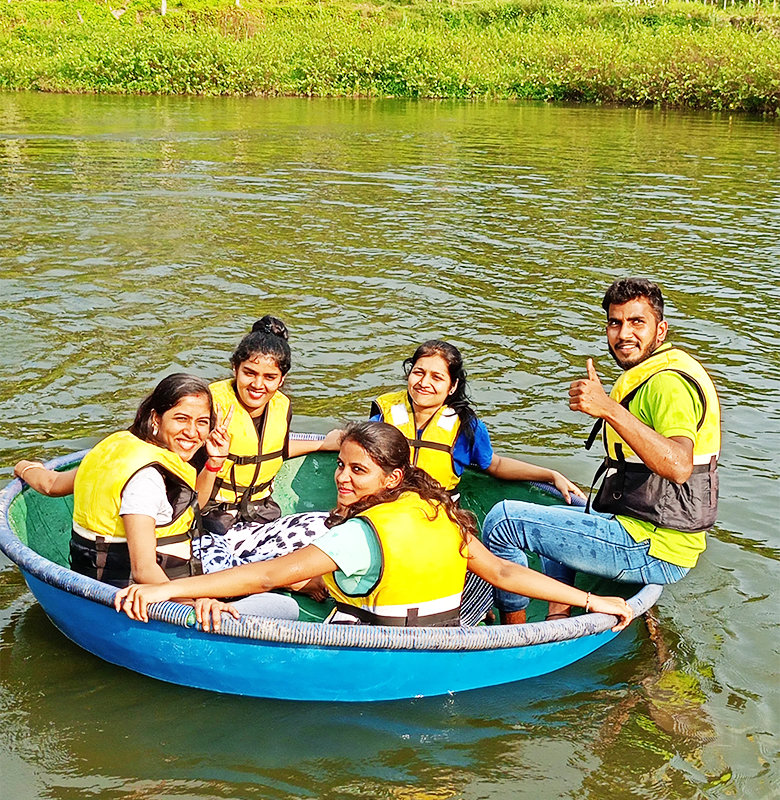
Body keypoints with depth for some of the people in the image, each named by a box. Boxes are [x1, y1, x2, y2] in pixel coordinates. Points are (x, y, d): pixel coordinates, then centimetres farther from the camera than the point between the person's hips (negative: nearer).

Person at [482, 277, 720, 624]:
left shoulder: (669, 381, -18)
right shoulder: (646, 374, 16)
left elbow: (678, 466, -36)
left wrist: (610, 409, -39)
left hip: (655, 554, -12)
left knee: (504, 519, -13)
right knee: (554, 518, 36)